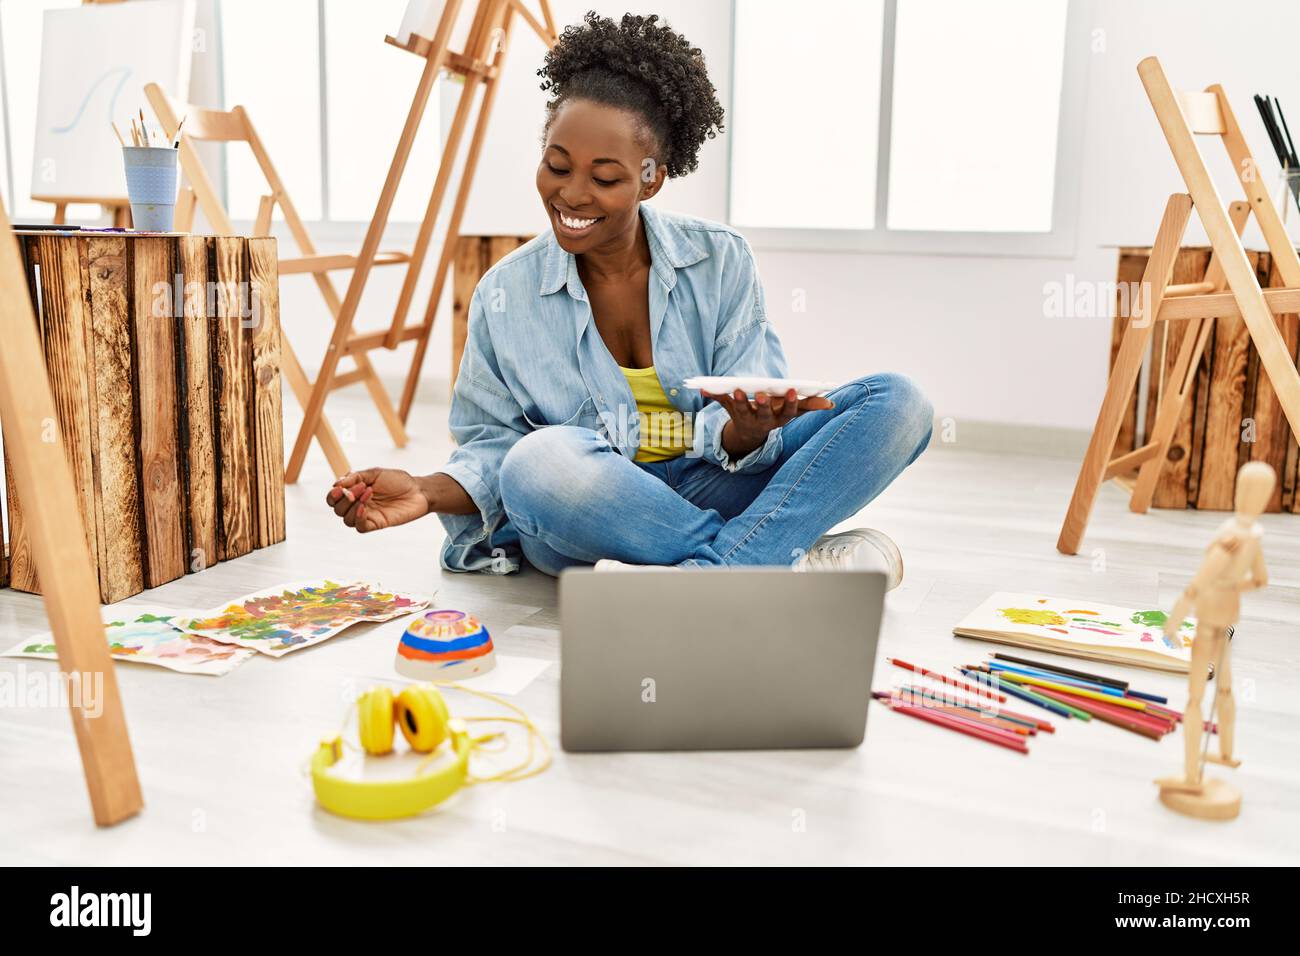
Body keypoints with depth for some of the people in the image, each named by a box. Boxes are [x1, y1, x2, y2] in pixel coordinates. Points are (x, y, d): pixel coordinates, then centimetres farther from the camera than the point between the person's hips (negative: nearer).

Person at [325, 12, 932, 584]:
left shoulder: (721, 261, -2)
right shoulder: (506, 295, 0)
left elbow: (736, 440, -6)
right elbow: (493, 444, 2)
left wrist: (746, 430, -31)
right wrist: (429, 491, -19)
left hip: (709, 492, 1)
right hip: (588, 517, -1)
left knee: (897, 402, -17)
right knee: (541, 460, -37)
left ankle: (699, 579, -34)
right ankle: (796, 563, -27)